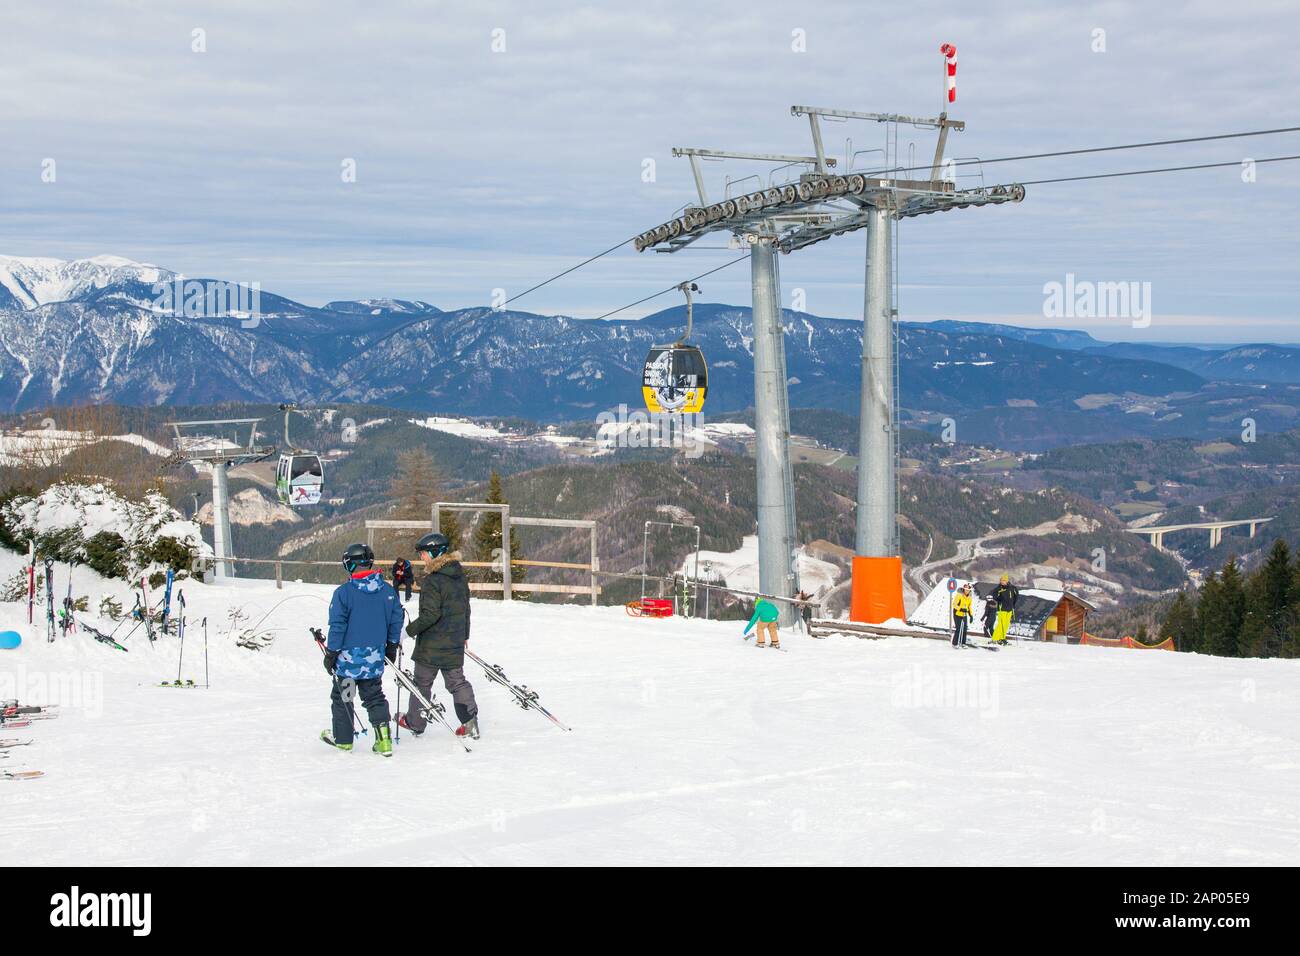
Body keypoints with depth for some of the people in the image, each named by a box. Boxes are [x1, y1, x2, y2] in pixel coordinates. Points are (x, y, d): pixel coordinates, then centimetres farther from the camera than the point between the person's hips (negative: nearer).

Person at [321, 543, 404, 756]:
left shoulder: (343, 592, -15)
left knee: (341, 697, 14)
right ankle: (384, 739, 1)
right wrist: (392, 646, 20)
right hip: (375, 657, 4)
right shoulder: (387, 591, -2)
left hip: (348, 657, -4)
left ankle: (343, 738, 24)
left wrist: (331, 652, -3)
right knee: (374, 696, 13)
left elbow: (337, 625, -13)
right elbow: (396, 619, 7)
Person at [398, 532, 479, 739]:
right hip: (455, 643, 7)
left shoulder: (432, 580, -19)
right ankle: (469, 720, 0)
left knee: (422, 683, 9)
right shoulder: (460, 576, 6)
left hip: (432, 644, -7)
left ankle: (415, 723, 21)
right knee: (457, 681, 11)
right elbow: (465, 607, 16)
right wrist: (465, 634, 26)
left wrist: (409, 630, -16)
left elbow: (430, 614, -24)